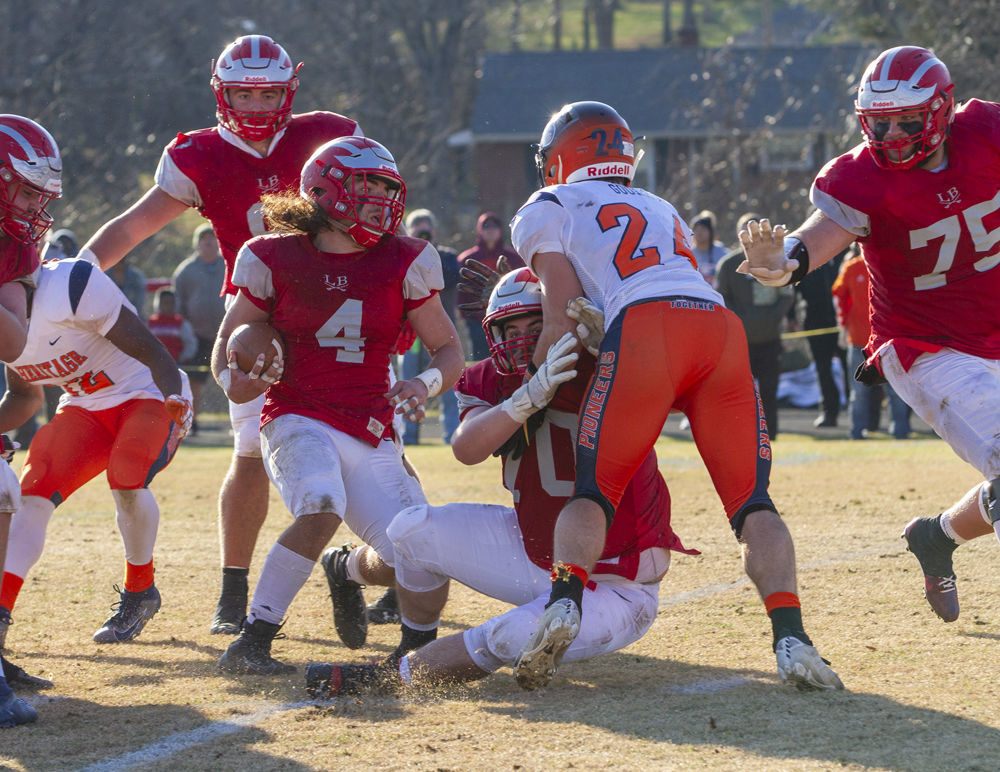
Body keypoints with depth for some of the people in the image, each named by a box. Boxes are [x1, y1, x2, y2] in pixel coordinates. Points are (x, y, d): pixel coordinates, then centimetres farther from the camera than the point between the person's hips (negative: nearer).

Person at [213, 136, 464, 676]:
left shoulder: (401, 263, 3)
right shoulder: (276, 260, -2)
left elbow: (449, 350, 9)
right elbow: (228, 341, 9)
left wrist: (426, 384, -13)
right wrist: (235, 379, -14)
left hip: (370, 436, 4)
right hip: (299, 422, -4)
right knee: (322, 508, -36)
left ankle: (350, 571, 32)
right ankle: (251, 644, -28)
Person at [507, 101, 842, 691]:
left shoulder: (546, 211, 22)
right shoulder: (661, 210, 39)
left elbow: (564, 319, 13)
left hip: (644, 328, -4)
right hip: (723, 327, 4)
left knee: (593, 492, 4)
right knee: (753, 502, 2)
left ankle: (564, 605, -22)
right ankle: (791, 639, -16)